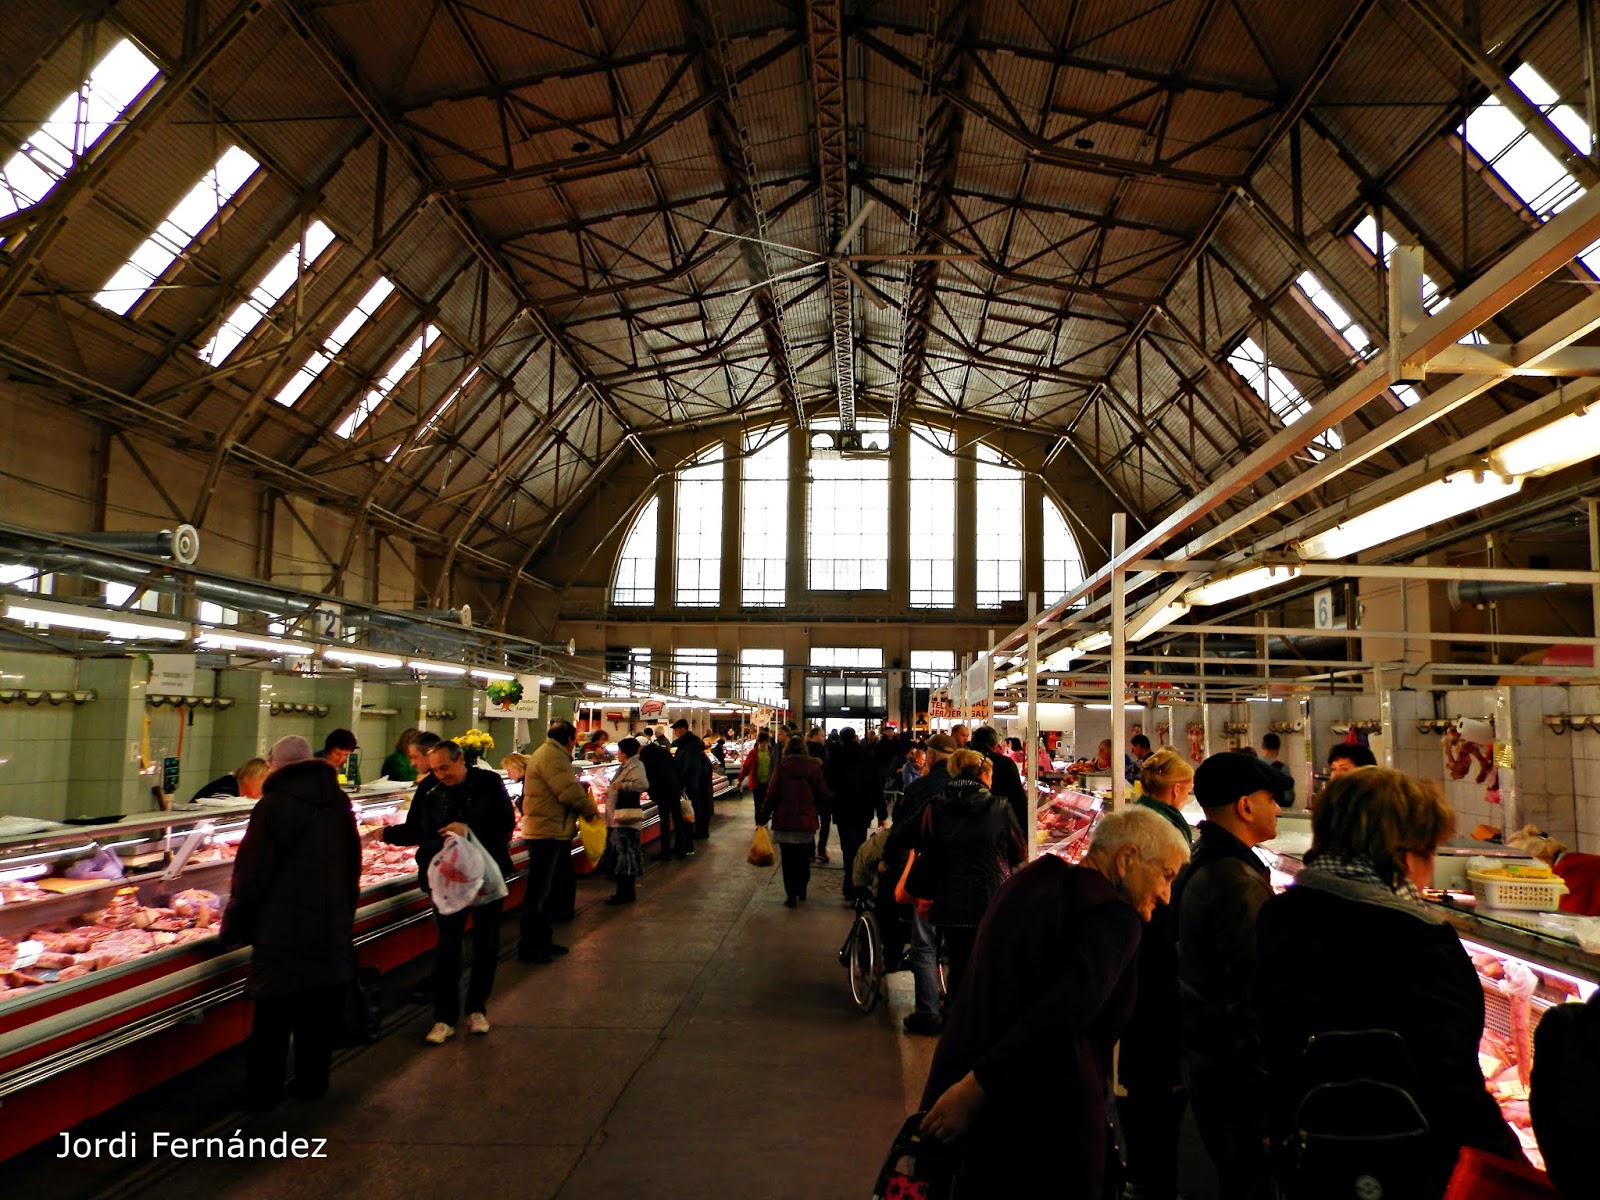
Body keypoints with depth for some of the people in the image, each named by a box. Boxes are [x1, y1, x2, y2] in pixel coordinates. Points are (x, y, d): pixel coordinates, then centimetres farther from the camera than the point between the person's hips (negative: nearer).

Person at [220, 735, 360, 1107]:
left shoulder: (274, 806, -12)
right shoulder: (339, 804, 8)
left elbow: (251, 877, -10)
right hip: (333, 929, 6)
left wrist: (233, 928, 1)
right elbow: (353, 868, 16)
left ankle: (263, 1093, 13)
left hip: (282, 933, -6)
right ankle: (312, 1084, 24)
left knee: (273, 1017, 4)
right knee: (320, 1015, 14)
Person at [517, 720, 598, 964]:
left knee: (545, 891, 17)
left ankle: (542, 941, 26)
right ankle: (528, 947, 4)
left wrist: (579, 786, 5)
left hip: (548, 831, 11)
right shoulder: (553, 756, -17)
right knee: (538, 892, -3)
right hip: (547, 831, -11)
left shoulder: (547, 753, 19)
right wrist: (592, 809, -7)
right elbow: (569, 793, -21)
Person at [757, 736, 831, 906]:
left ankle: (791, 895, 3)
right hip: (807, 820, 2)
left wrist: (762, 817, -1)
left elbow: (771, 794, -8)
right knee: (804, 858, 18)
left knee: (788, 860, 6)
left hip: (785, 820, -2)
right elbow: (823, 793, -2)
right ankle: (802, 891, 28)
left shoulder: (782, 767, -7)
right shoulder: (814, 766, -3)